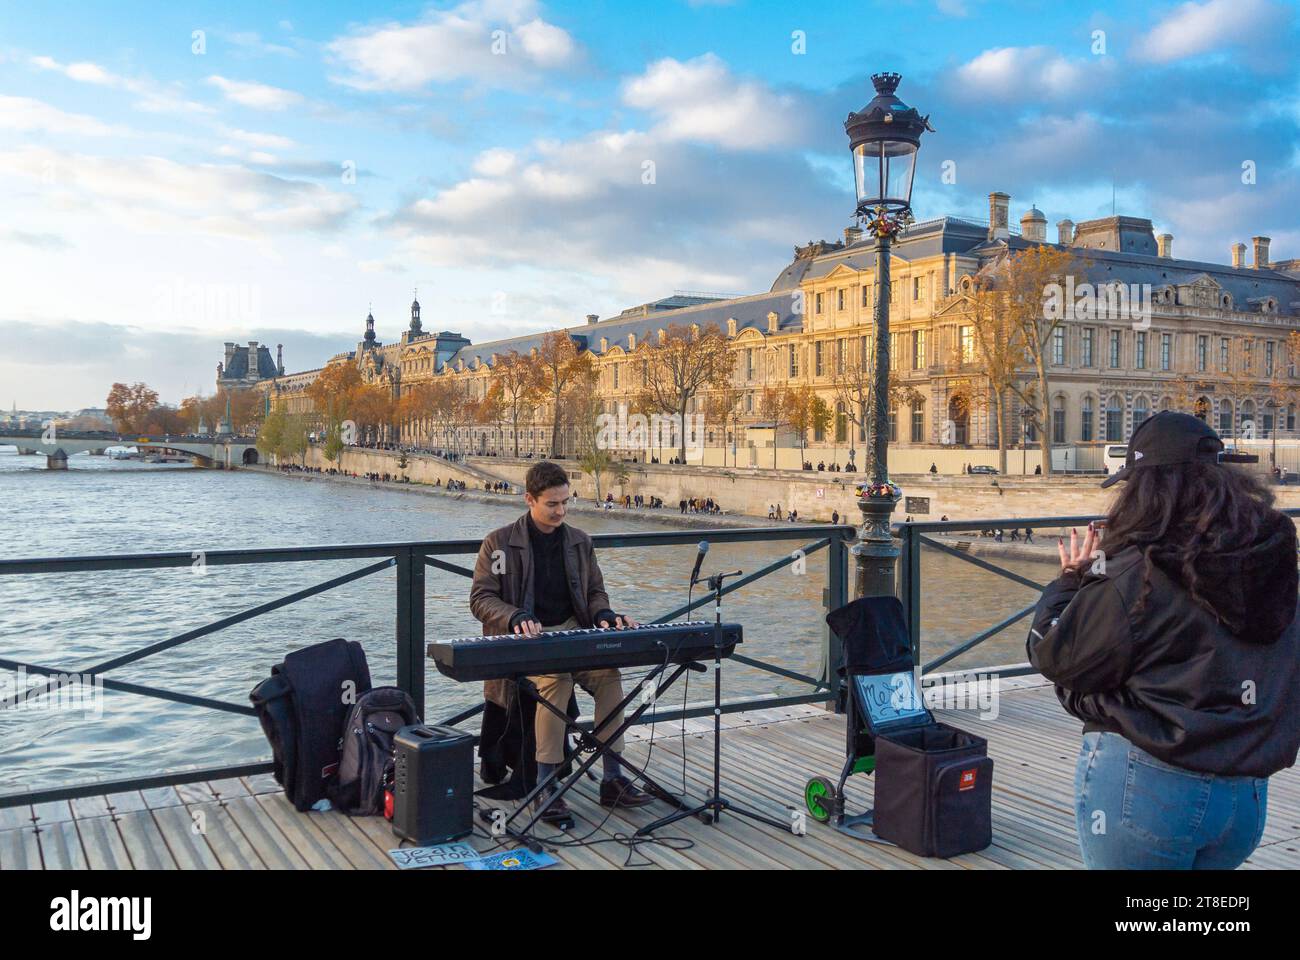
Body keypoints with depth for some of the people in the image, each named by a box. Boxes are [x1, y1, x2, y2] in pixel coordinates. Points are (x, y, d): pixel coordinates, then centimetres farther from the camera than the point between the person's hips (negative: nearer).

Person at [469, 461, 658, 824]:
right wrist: (517, 618, -23)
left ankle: (612, 779, -16)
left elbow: (595, 592, 19)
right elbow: (480, 598, -4)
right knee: (557, 679, -35)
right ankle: (545, 787, -27)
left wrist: (605, 616, -4)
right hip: (524, 641, -4)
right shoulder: (499, 543, 0)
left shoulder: (579, 542, 13)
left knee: (609, 673, -26)